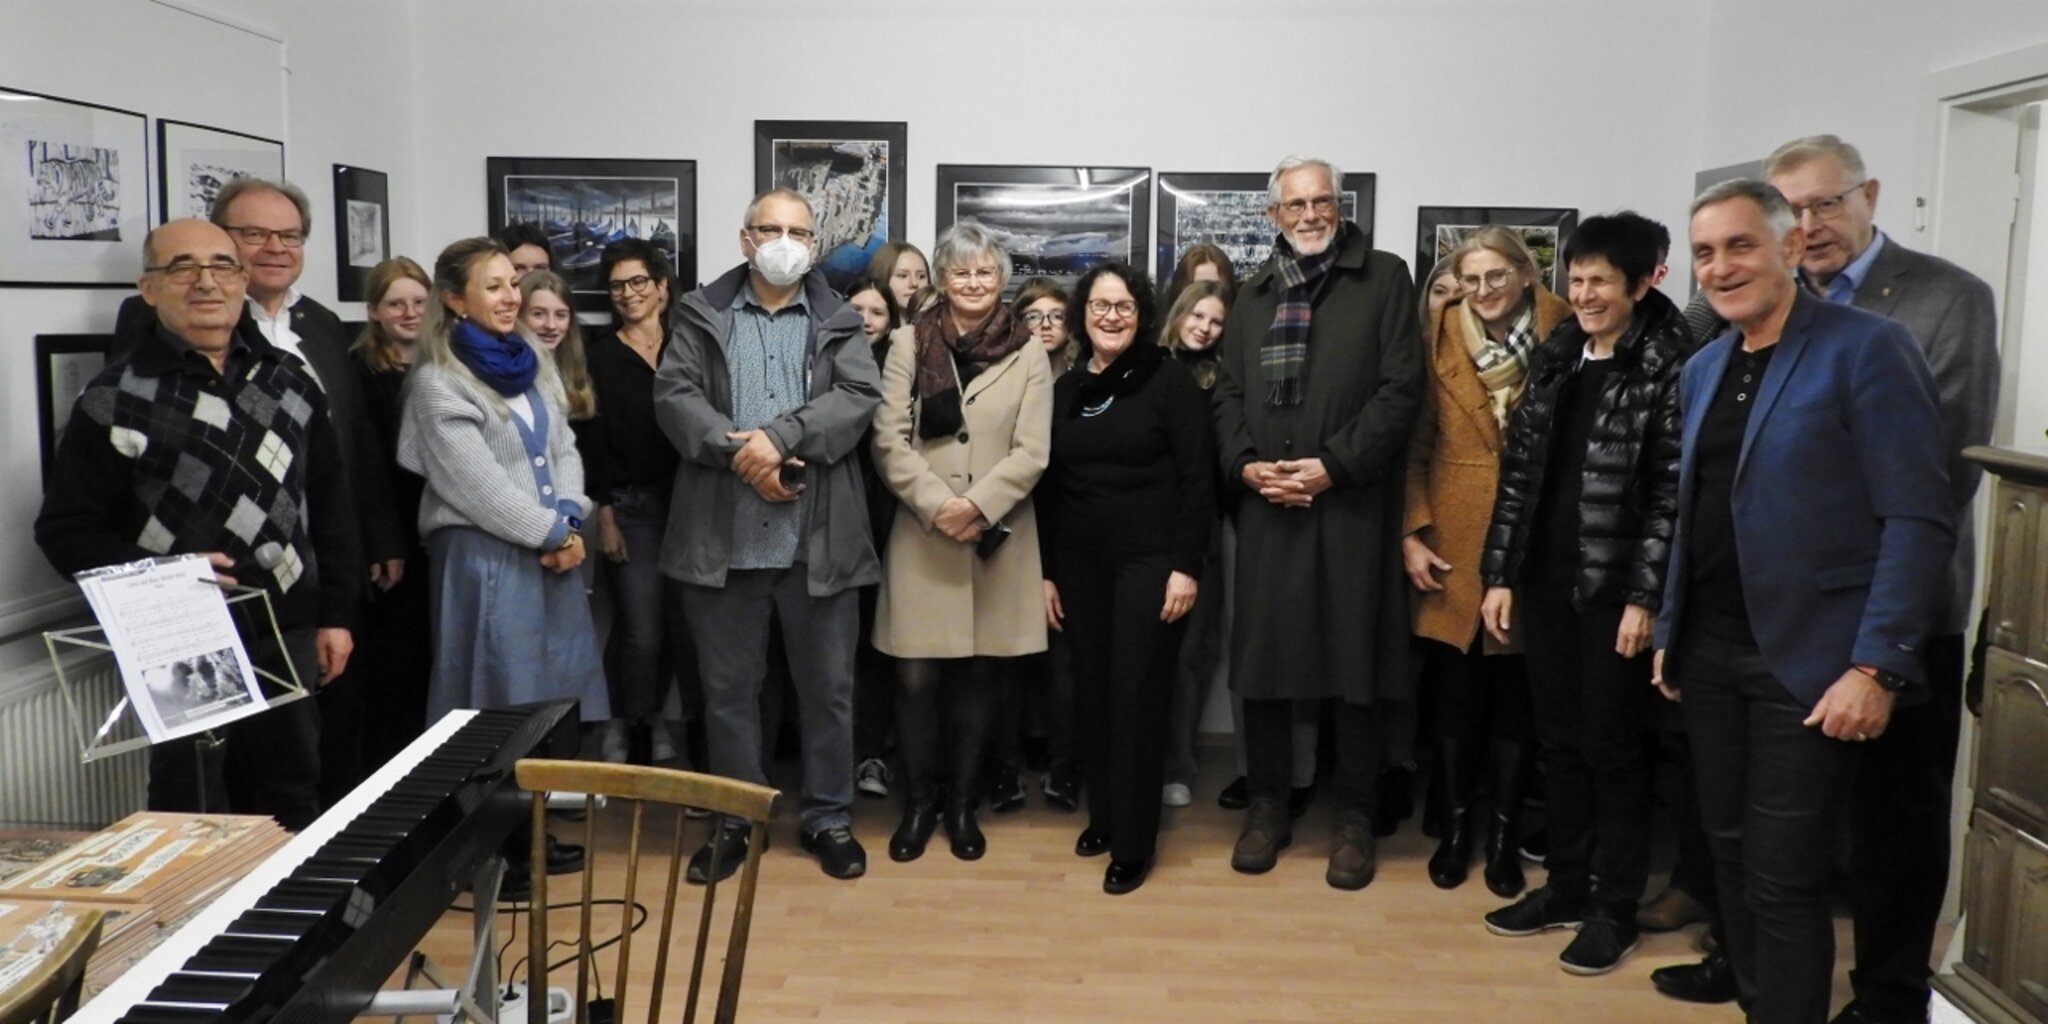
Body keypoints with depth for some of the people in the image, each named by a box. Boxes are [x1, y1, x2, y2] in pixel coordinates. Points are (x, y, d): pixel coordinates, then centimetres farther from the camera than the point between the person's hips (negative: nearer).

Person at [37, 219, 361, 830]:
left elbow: (330, 506, 10)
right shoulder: (116, 399, -5)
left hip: (289, 635, 4)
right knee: (191, 814, 7)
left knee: (295, 803, 14)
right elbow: (65, 529, -4)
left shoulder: (289, 382, 7)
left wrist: (336, 614, 6)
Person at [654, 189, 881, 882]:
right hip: (722, 538, 1)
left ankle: (828, 817, 24)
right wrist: (739, 452, -17)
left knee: (828, 686, 9)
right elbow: (674, 394, -4)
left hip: (818, 539, 0)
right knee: (727, 688, 10)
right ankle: (733, 819, 25)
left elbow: (858, 398, -8)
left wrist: (779, 436, -20)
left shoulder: (840, 324, 7)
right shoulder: (702, 316, 9)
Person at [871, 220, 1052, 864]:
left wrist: (978, 505, -15)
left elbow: (1032, 452, -2)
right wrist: (936, 504, -14)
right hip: (922, 535, 0)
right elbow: (889, 438, -2)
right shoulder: (909, 343, 4)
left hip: (999, 538, 1)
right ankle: (918, 804, 17)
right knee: (917, 677, -1)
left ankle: (963, 805, 21)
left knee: (982, 673, 7)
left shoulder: (1027, 353, 4)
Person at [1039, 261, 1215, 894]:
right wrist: (1046, 572, 10)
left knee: (1137, 698, -2)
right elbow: (1048, 488, 13)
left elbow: (1198, 480, -8)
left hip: (1150, 560, -5)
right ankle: (1103, 815, 25)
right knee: (1091, 694, 8)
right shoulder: (1064, 390, 11)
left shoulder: (1169, 380, -4)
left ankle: (1133, 842, 8)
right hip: (1080, 565, 5)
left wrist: (1186, 566, -14)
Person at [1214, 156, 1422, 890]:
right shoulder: (1251, 297, 17)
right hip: (1266, 505, 4)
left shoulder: (1384, 278, 3)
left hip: (1353, 504, -3)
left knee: (1352, 661, 2)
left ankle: (1354, 819, 15)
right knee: (1262, 658, 6)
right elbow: (1229, 395, 12)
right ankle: (1267, 807, 21)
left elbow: (1401, 388, -6)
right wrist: (1245, 464, -6)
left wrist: (1335, 463, -14)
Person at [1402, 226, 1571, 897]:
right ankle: (1455, 826, 23)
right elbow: (1415, 446, 2)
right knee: (1454, 692, 8)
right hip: (1452, 539, 1)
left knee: (1517, 693, 8)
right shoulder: (1440, 343, 2)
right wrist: (1411, 532, -6)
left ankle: (1504, 832, 22)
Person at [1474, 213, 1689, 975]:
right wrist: (1499, 574, 6)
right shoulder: (1554, 357, 10)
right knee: (1558, 740, 13)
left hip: (1615, 587, -6)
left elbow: (1672, 494, -11)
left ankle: (1616, 907, 18)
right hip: (1545, 579, 6)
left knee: (1612, 747, 4)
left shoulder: (1669, 366, -8)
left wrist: (1645, 597, -15)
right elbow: (1519, 470, 10)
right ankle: (1566, 884, 28)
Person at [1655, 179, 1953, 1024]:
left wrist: (1876, 666, -19)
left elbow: (1918, 522, -14)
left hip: (1806, 660, -6)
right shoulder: (1702, 370, 11)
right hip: (1710, 651, 6)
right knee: (1732, 854, 14)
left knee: (1783, 876, -1)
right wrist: (1669, 630, 13)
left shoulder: (1867, 350, -10)